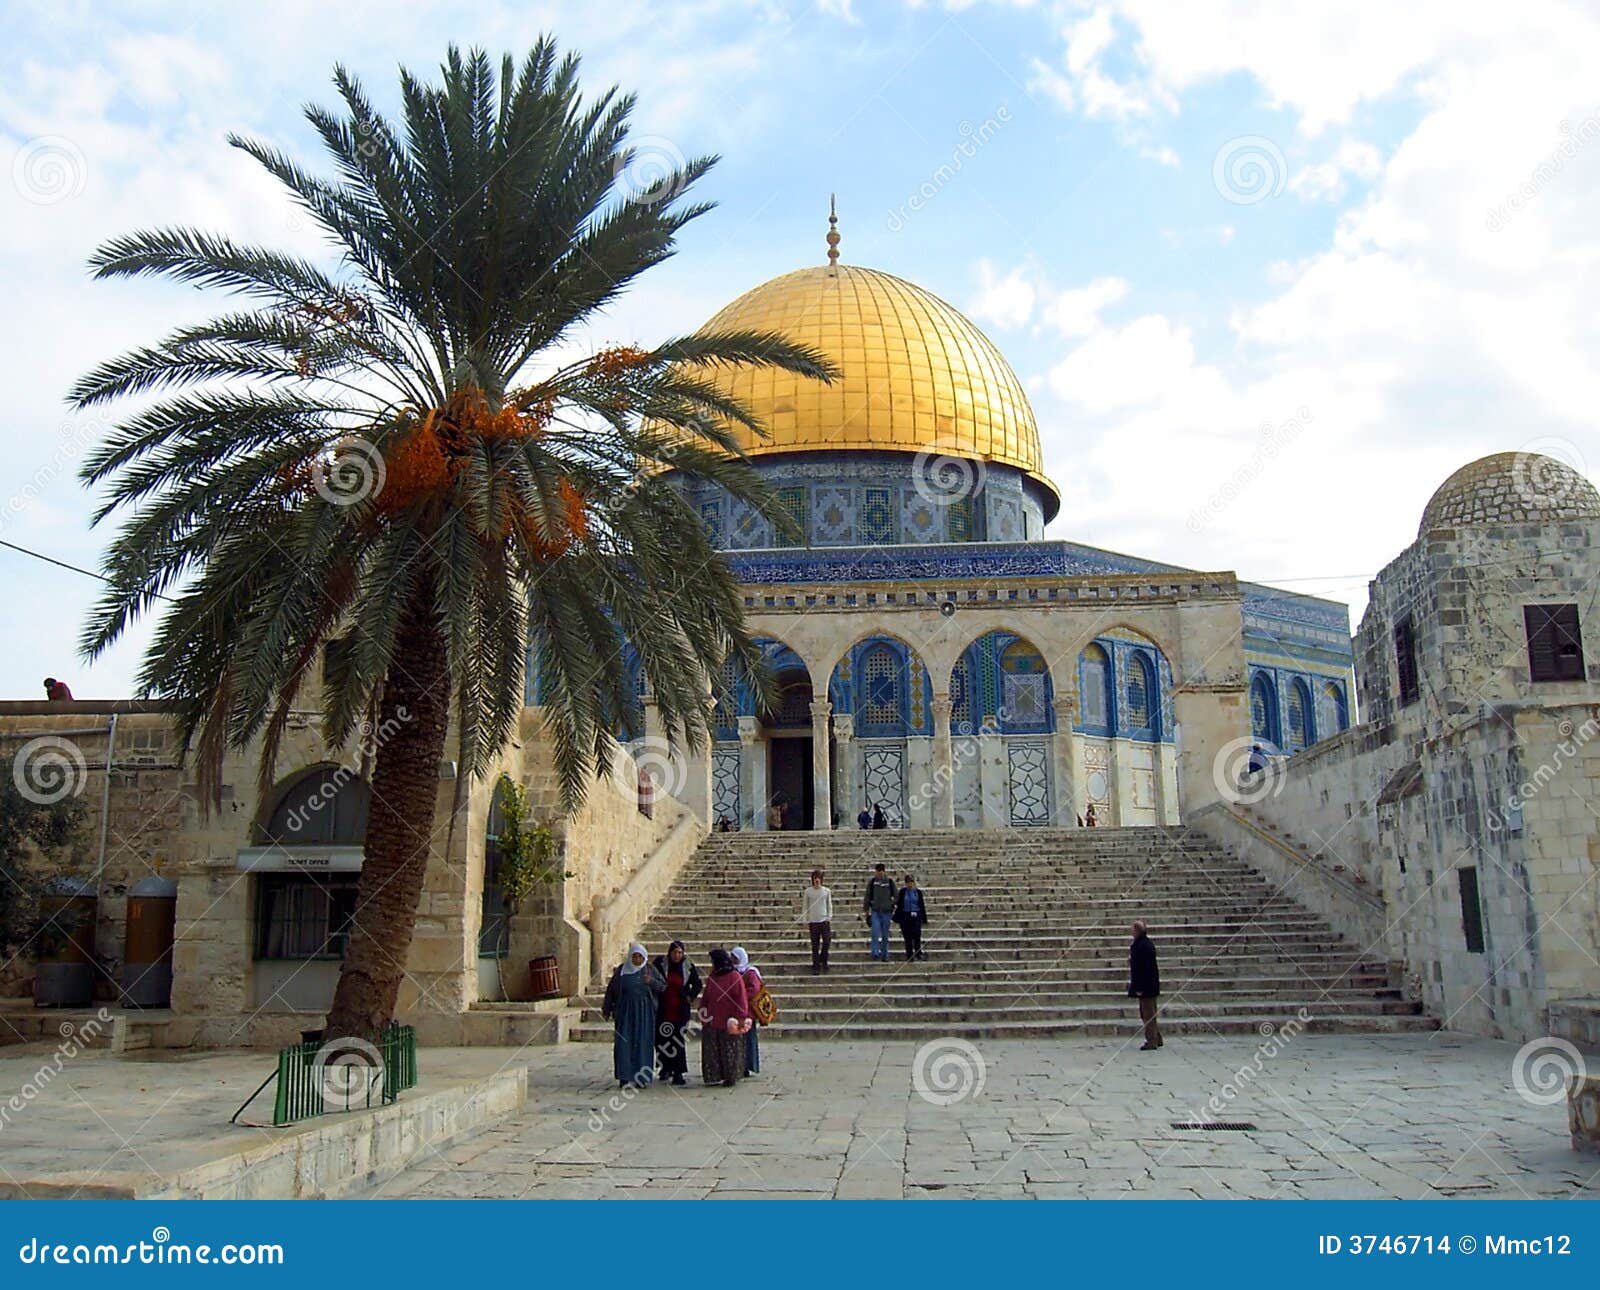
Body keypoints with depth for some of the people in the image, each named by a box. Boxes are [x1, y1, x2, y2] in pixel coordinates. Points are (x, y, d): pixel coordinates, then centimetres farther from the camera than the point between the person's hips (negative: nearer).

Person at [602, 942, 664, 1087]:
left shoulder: (650, 970, 3)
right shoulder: (621, 970, 2)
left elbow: (663, 987, 1)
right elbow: (611, 990, 8)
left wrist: (651, 981, -17)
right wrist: (606, 1009, 7)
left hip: (644, 1012, 0)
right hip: (625, 1011, 0)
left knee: (643, 1043, 0)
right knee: (623, 1042, -6)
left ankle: (641, 1077, 8)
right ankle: (624, 1077, -2)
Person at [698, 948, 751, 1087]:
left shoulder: (735, 977, -10)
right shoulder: (712, 977, 11)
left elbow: (741, 998, -12)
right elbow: (706, 997, 18)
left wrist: (741, 1018, -14)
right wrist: (703, 1009, 6)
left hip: (729, 1022, -6)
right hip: (712, 1021, 6)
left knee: (730, 1051, 3)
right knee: (711, 1051, 5)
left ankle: (731, 1078, 12)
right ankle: (714, 1076, 11)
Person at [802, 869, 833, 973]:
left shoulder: (826, 891, 4)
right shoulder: (808, 891, 1)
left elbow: (829, 905, 11)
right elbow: (805, 906, 5)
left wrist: (829, 918, 4)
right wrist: (805, 921, 1)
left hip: (825, 921, 1)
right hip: (813, 921, -1)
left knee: (827, 941, -8)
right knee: (815, 945, 4)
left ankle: (823, 961, 16)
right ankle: (816, 966, 13)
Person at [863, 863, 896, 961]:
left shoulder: (890, 881, -1)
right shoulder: (872, 881, 1)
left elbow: (896, 896, 7)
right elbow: (867, 896, 9)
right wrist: (866, 909, 10)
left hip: (886, 912, 0)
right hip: (875, 911, 0)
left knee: (885, 935, 6)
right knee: (875, 932, -14)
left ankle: (885, 955, 15)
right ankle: (875, 952, -12)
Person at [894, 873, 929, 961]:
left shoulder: (918, 892, 7)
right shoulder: (902, 892, 4)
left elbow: (922, 906, 11)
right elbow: (899, 905, 5)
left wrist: (924, 918, 9)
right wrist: (897, 917, 1)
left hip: (916, 916, 0)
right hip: (905, 917, 0)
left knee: (917, 935, -14)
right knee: (907, 937, 3)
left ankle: (918, 952, -4)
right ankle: (909, 955, 10)